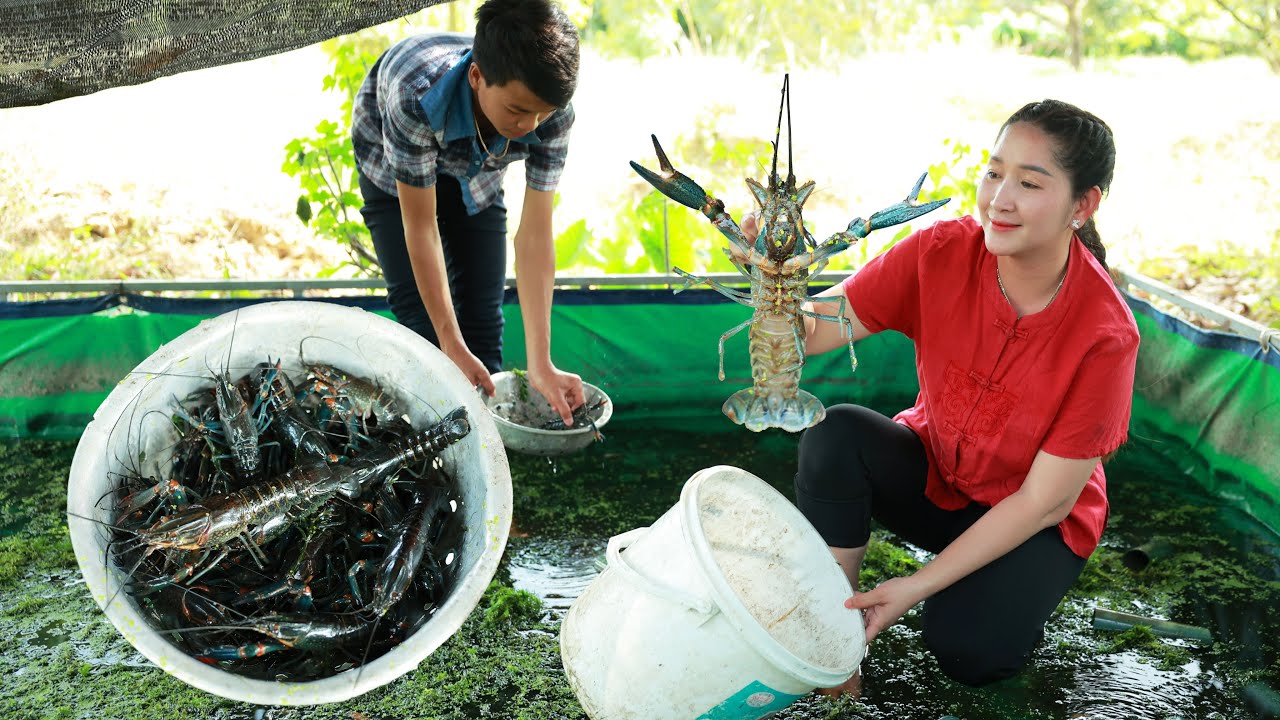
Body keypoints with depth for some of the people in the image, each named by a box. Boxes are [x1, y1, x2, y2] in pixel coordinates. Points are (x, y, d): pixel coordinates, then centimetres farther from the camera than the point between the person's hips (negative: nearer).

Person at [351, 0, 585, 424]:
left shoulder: (554, 113, -35)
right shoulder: (417, 96, -45)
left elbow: (535, 234, -33)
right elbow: (421, 228, -35)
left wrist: (541, 364, -36)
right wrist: (452, 348, -34)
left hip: (477, 171, 3)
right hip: (392, 166, -2)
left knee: (483, 305, -2)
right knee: (415, 303, -13)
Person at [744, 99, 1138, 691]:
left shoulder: (1104, 334, -27)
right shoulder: (942, 254, -20)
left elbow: (1044, 501, -22)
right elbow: (812, 331, -22)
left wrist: (918, 585, -26)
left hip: (1034, 524, -2)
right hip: (932, 472, 3)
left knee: (967, 649, -27)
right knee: (836, 432, -27)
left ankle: (1014, 592, 8)